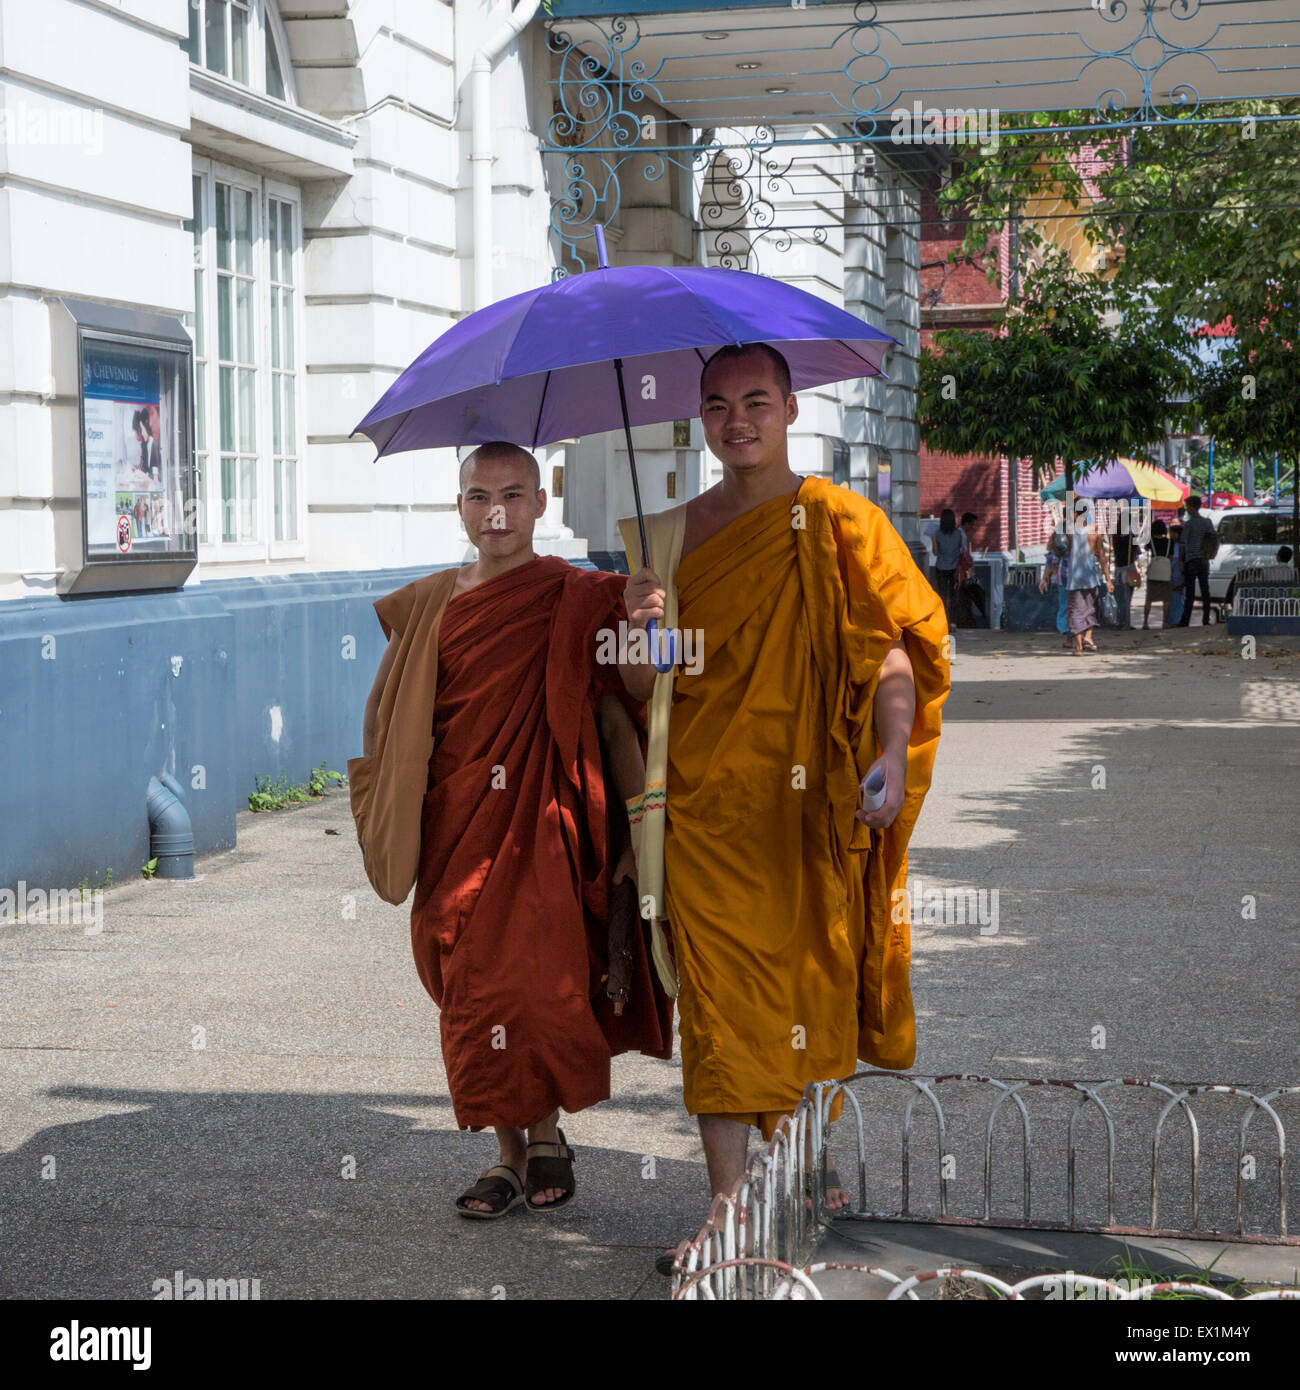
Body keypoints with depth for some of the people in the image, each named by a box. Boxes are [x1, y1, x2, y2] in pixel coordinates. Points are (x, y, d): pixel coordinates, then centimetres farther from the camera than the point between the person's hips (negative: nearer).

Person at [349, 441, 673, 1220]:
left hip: (544, 826, -4)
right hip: (458, 834, 4)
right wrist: (398, 829, 10)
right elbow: (392, 729, 18)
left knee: (532, 982, -14)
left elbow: (614, 717, -2)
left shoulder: (578, 601, -1)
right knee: (471, 991, 5)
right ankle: (511, 1154, 20)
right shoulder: (427, 607, 11)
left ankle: (546, 1131, 11)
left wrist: (639, 832, -6)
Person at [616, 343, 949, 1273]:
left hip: (811, 804, -2)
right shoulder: (671, 533, 12)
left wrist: (892, 754, -21)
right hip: (706, 803, 2)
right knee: (718, 999, -4)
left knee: (813, 980, 5)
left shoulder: (840, 522, 2)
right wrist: (645, 628, -8)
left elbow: (893, 648, -6)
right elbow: (643, 688, 14)